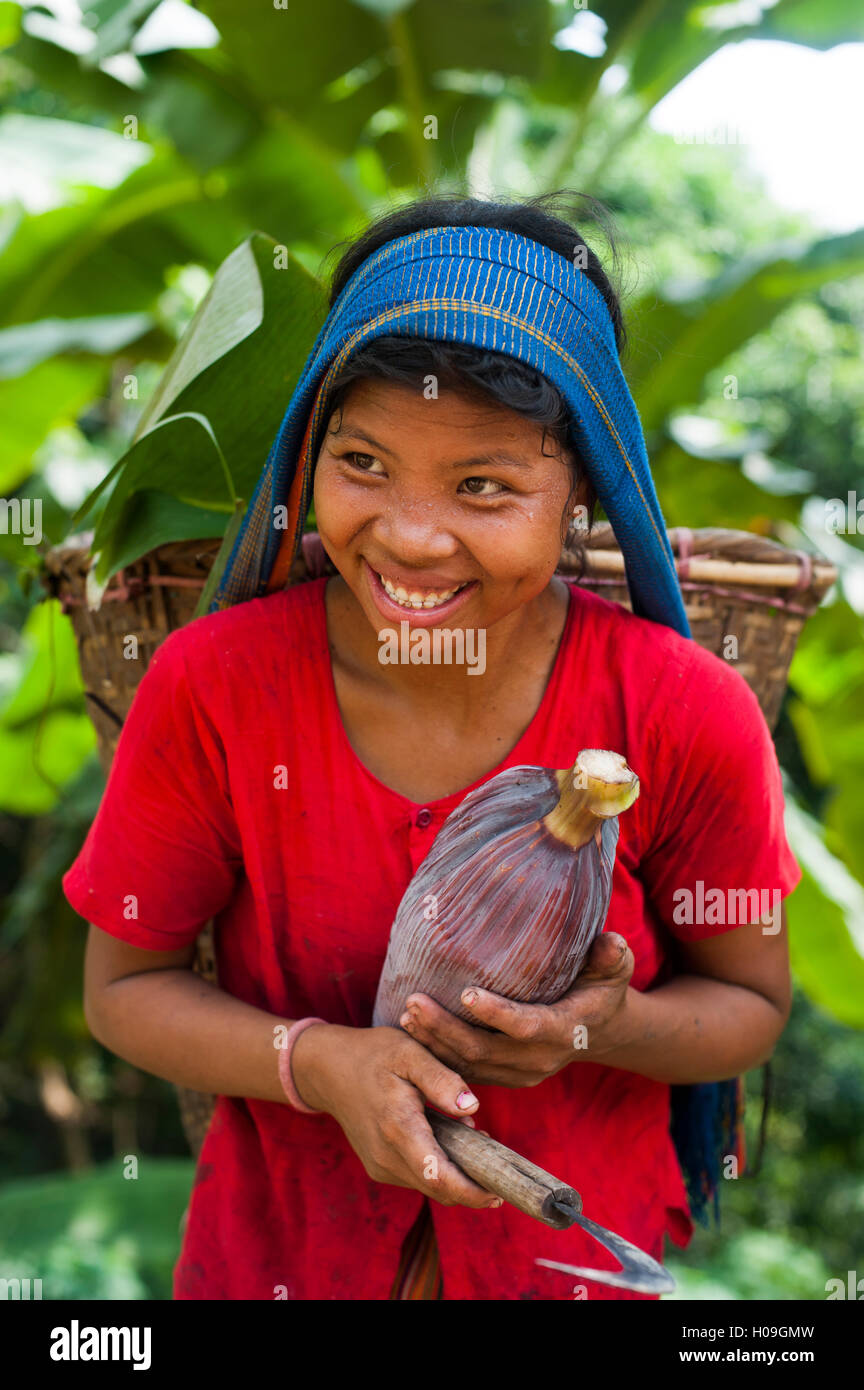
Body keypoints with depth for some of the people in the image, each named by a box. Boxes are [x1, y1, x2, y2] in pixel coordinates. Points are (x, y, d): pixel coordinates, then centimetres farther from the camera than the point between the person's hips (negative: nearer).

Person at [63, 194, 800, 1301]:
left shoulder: (687, 714, -20)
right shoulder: (214, 683, -19)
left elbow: (750, 1003, -6)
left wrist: (606, 1027, -26)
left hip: (583, 1249, 1)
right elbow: (125, 986, -9)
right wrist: (320, 1062, -26)